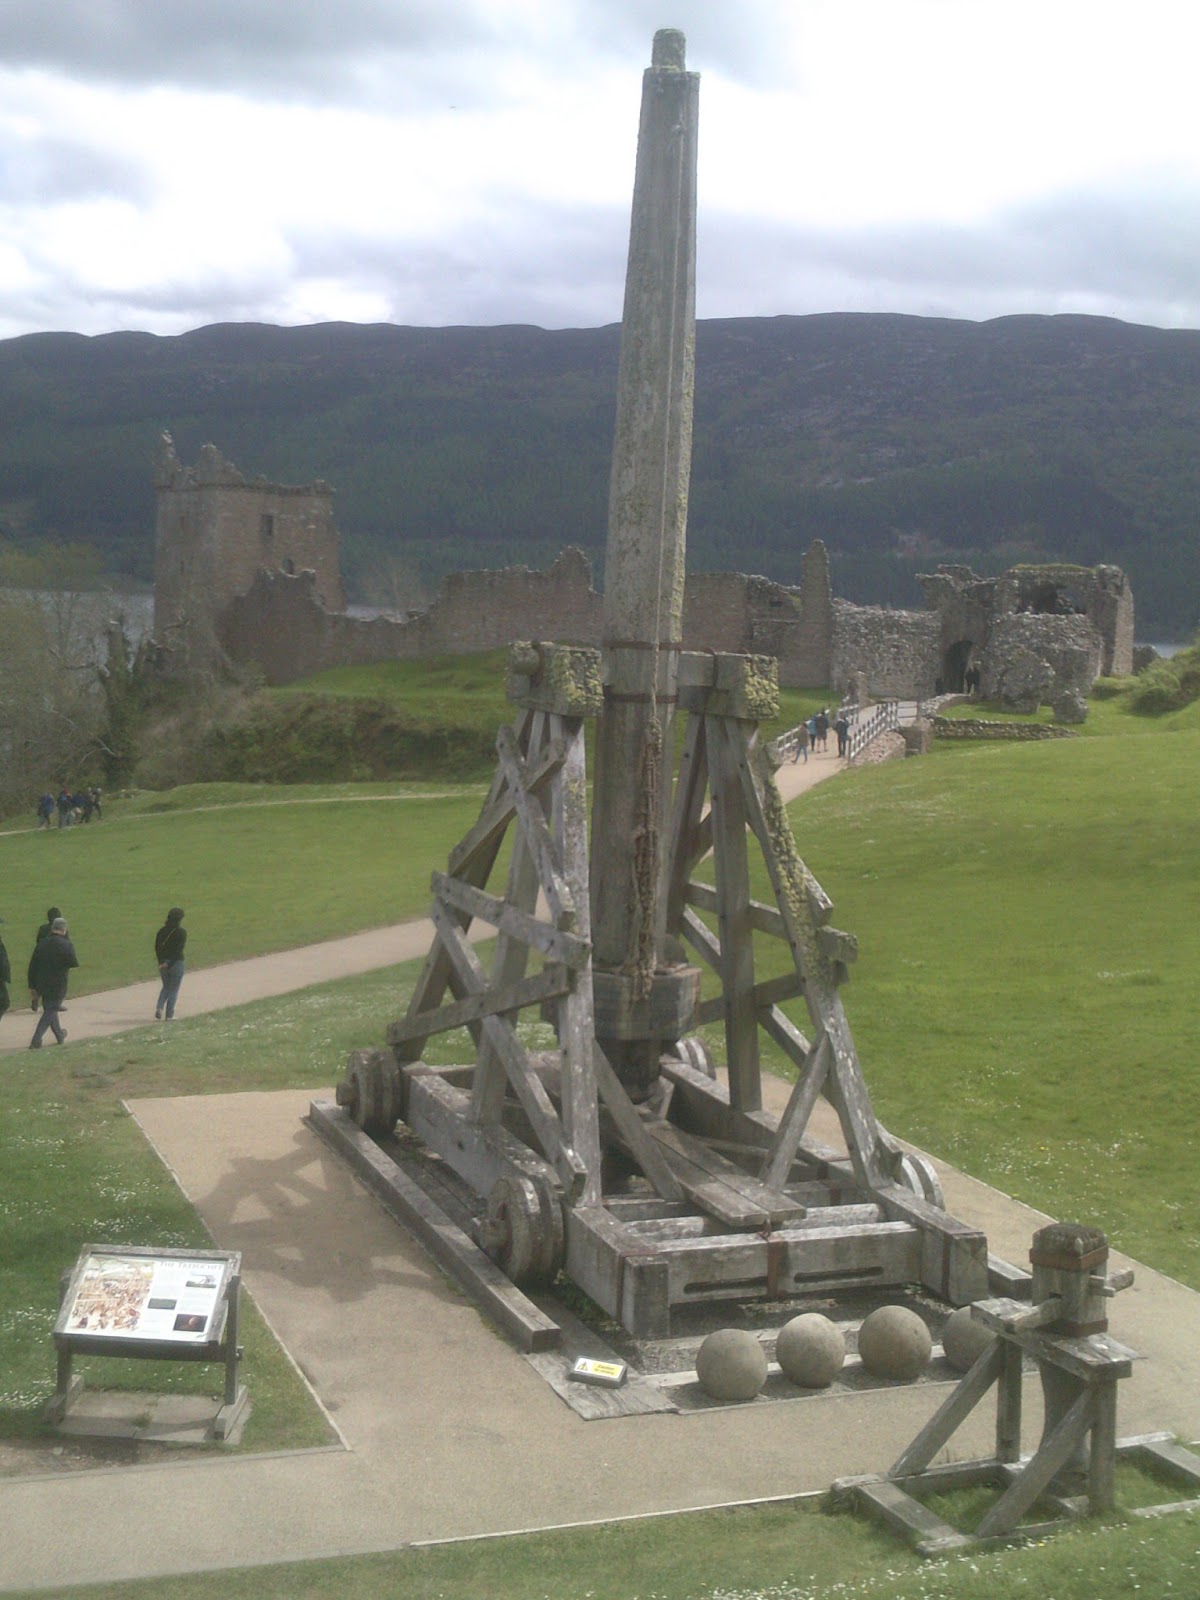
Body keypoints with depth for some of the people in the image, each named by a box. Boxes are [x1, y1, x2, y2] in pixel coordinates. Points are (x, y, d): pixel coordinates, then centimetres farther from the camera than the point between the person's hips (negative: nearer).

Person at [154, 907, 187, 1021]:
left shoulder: (162, 930, 3)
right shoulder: (182, 932, -12)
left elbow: (157, 947, -1)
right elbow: (178, 950, -17)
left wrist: (162, 962, -4)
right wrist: (169, 964, -14)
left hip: (163, 963, 4)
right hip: (176, 963, -4)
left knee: (165, 987, 21)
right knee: (174, 990, 8)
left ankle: (159, 1008, 2)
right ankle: (169, 1015, 9)